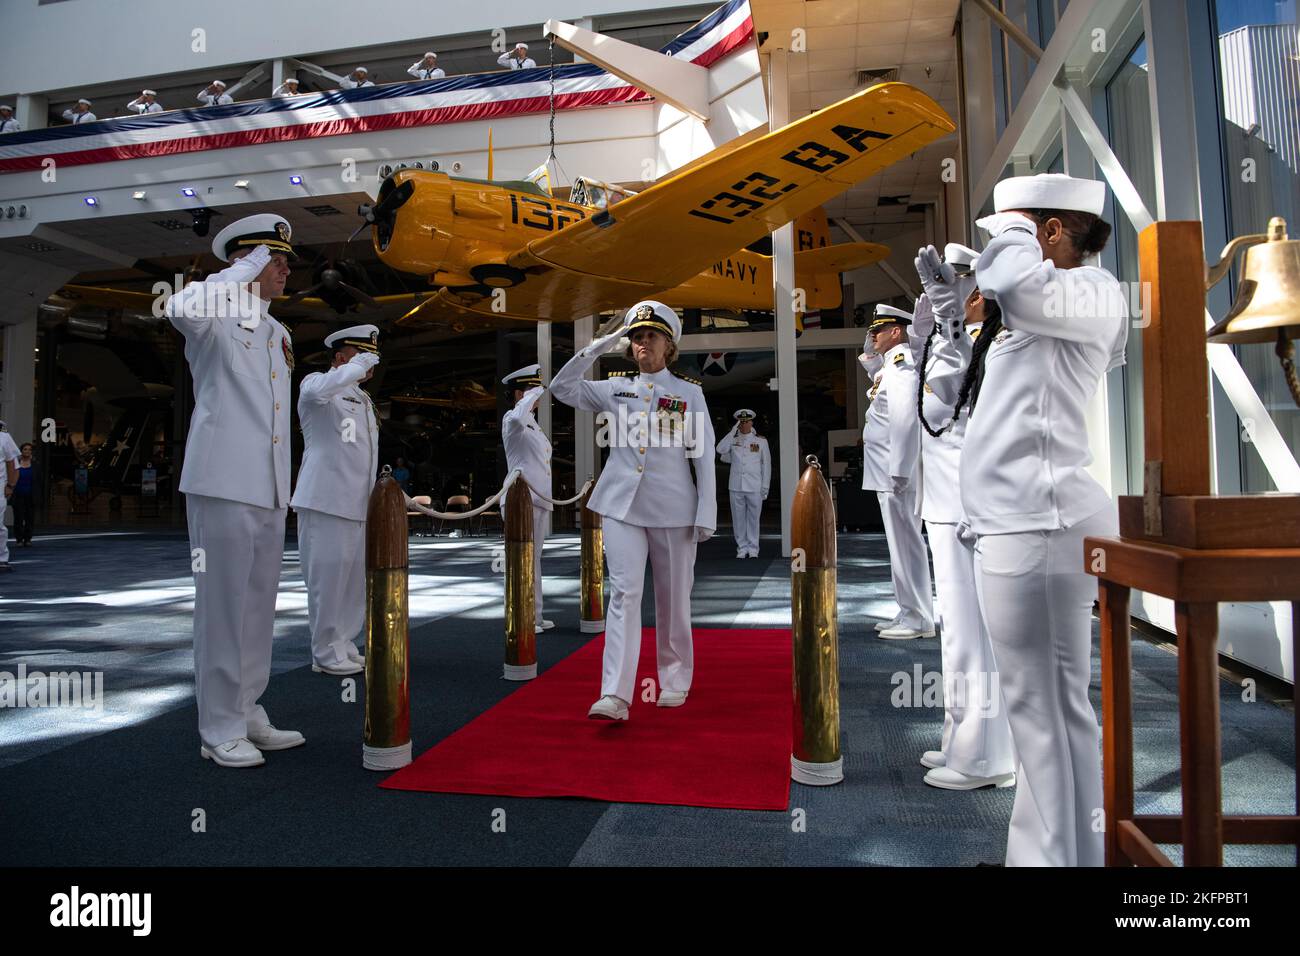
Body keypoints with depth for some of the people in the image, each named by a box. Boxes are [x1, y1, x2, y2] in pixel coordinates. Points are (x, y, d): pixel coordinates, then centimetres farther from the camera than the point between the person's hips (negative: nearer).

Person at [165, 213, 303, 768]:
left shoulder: (277, 332, 19)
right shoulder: (217, 319, -3)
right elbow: (180, 308, -30)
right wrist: (245, 271, -16)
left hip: (269, 491, 8)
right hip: (224, 485, -8)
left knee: (258, 607, 12)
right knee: (222, 605, -2)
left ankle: (248, 716, 23)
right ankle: (220, 730, 8)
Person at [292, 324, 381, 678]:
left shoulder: (364, 399, 21)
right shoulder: (315, 383, -3)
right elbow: (318, 391, -30)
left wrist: (376, 492, 20)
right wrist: (358, 365, -20)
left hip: (358, 504, 8)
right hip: (325, 502, -8)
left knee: (355, 577, 9)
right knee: (328, 576, -3)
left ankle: (345, 646, 20)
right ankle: (326, 654, 6)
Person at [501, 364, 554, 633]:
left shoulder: (534, 425, 21)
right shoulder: (511, 420, -6)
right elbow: (517, 417, -33)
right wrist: (532, 394, -17)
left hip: (541, 498, 9)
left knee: (534, 559, 11)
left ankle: (534, 616, 17)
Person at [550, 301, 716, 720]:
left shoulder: (689, 392, 4)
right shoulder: (615, 388, 10)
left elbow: (704, 456, 2)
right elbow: (562, 387, 6)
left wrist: (706, 513, -4)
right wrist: (598, 346, -1)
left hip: (674, 510, -1)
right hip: (622, 506, 1)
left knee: (673, 599, 8)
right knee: (624, 593, -8)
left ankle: (675, 682, 25)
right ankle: (615, 695, -11)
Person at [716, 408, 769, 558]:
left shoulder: (761, 441, 6)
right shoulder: (732, 439, 8)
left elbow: (766, 465, 6)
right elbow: (720, 450, -13)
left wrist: (765, 487, 0)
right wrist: (733, 430, -10)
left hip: (754, 488, -1)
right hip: (736, 486, 1)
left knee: (753, 518, 4)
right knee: (738, 519, 4)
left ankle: (753, 549, 13)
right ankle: (742, 548, 14)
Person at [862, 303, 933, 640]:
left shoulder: (900, 364, -11)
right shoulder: (894, 364, 19)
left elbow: (905, 418, -22)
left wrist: (899, 472, -24)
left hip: (897, 472, -10)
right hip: (889, 473, 10)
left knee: (905, 543, -5)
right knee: (903, 544, 13)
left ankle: (919, 620, 1)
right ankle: (909, 614, 21)